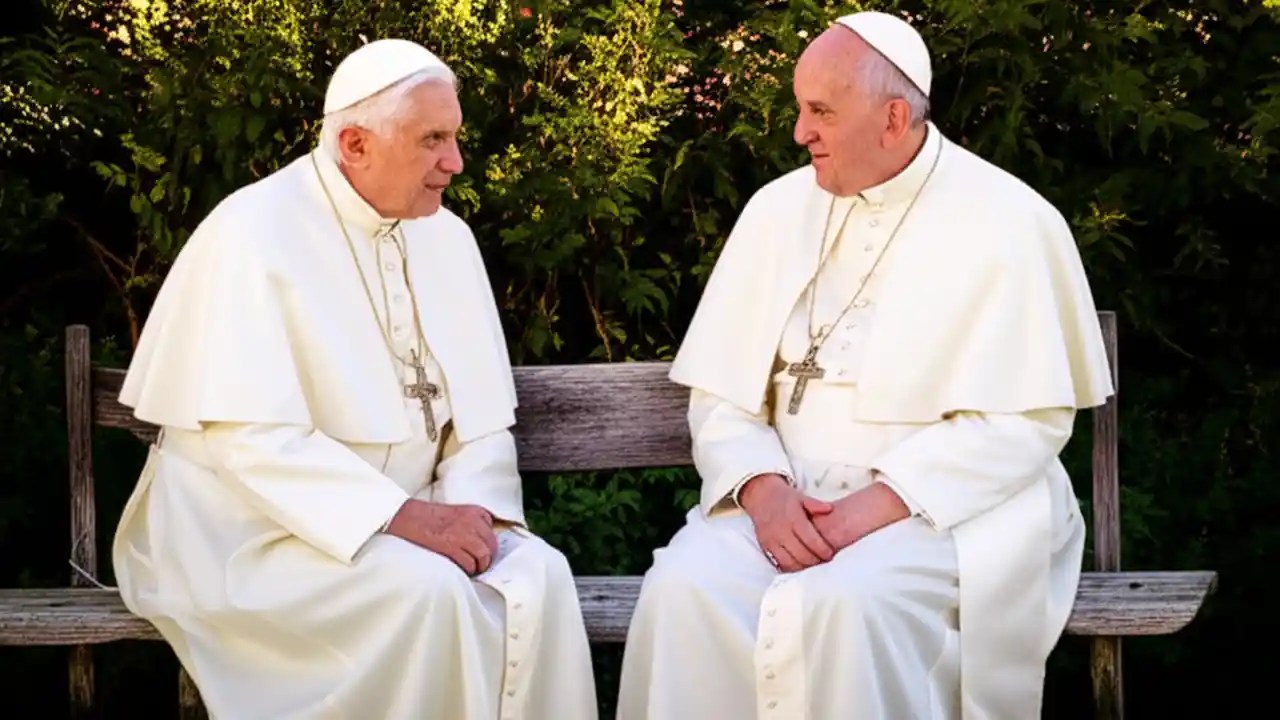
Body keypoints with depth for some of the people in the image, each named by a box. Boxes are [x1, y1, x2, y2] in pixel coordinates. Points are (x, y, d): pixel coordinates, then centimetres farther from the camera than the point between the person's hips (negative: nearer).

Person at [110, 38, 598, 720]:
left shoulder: (446, 236, 6)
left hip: (402, 521, 6)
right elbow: (252, 439, -22)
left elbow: (482, 414, 5)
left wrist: (470, 508, -16)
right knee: (427, 592, -30)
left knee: (538, 577, -20)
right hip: (260, 526, -5)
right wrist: (406, 516, -27)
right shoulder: (254, 234, -14)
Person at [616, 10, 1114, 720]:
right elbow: (721, 391, 6)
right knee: (686, 587, -25)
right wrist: (763, 491, -13)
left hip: (947, 509, -4)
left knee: (842, 604, -34)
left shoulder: (1005, 223, -5)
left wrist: (879, 506, -19)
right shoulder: (779, 208, 8)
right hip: (786, 499, 4)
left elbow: (1023, 423, -10)